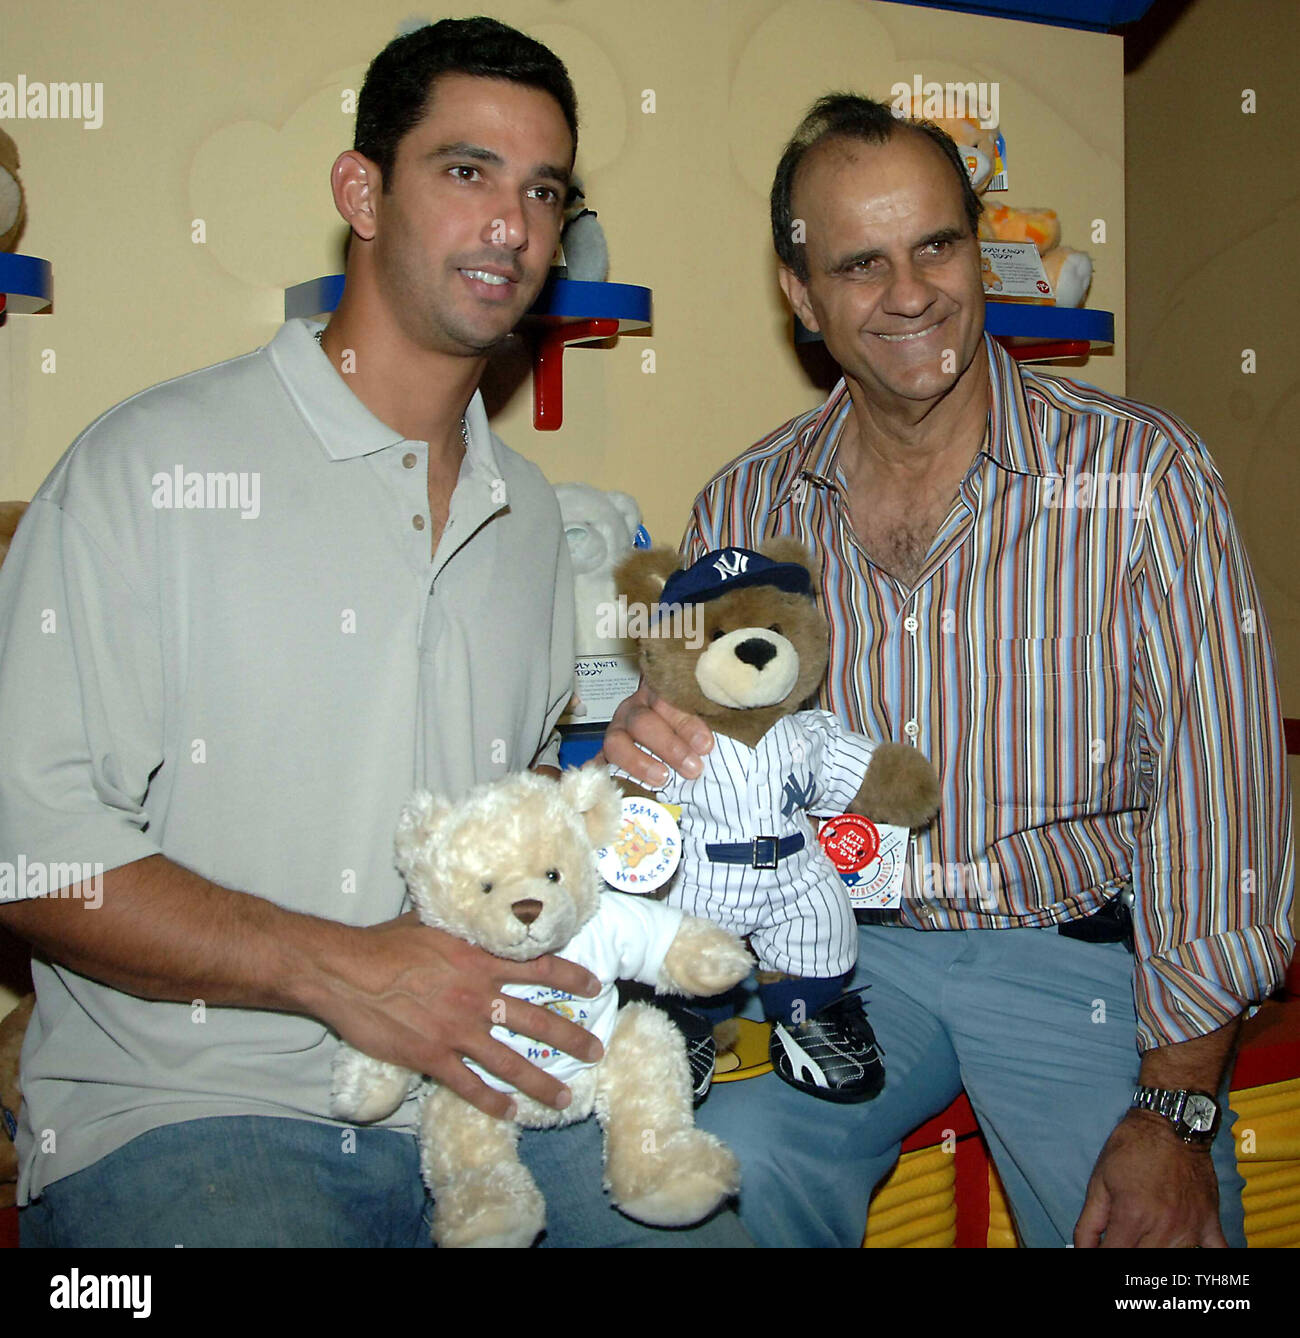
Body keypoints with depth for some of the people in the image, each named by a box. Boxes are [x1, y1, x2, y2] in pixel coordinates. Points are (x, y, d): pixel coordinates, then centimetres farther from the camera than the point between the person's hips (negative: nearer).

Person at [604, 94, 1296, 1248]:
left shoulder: (1143, 472, -9)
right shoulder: (748, 505, 0)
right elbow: (710, 746, 9)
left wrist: (1175, 1109, -13)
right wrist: (651, 744, -17)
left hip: (1082, 953, 0)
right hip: (847, 945, 1)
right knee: (734, 1170, -25)